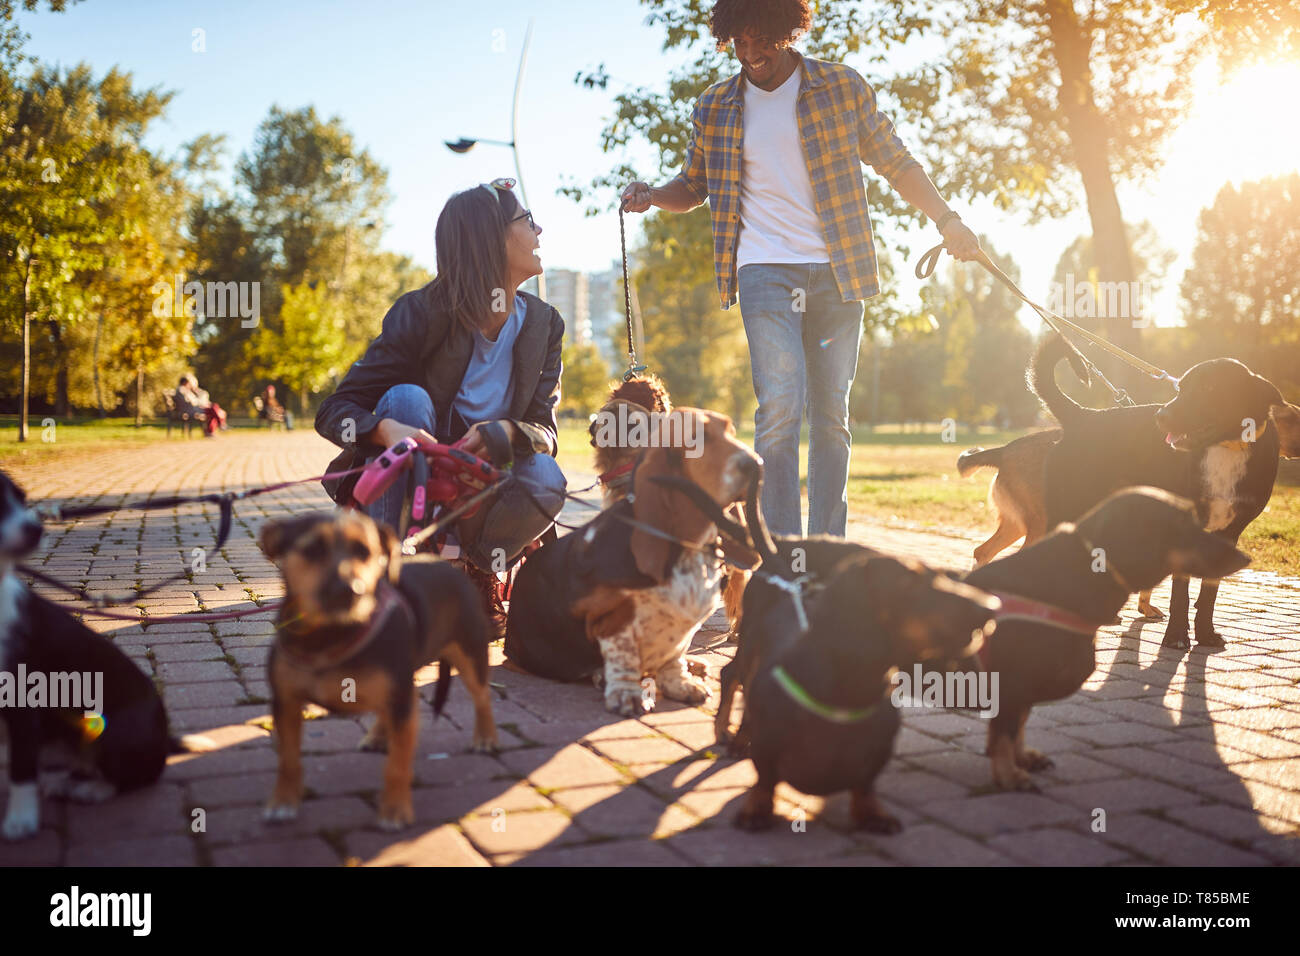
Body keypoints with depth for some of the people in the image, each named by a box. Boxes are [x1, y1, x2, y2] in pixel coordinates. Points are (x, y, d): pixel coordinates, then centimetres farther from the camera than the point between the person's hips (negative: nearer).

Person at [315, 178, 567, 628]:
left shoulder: (543, 323, -1)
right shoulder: (423, 313, -14)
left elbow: (544, 430, -5)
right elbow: (333, 411, -17)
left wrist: (506, 432, -31)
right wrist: (389, 430, -41)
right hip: (403, 489, -2)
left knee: (546, 479, -30)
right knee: (406, 397, -31)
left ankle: (476, 576, 0)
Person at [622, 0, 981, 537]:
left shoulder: (842, 88, 5)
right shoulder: (715, 109, 9)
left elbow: (895, 163, 11)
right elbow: (694, 186, 20)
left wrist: (946, 220, 2)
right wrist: (652, 197, -1)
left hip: (836, 272, 1)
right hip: (765, 272, -1)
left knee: (832, 413, 4)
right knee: (780, 407, -14)